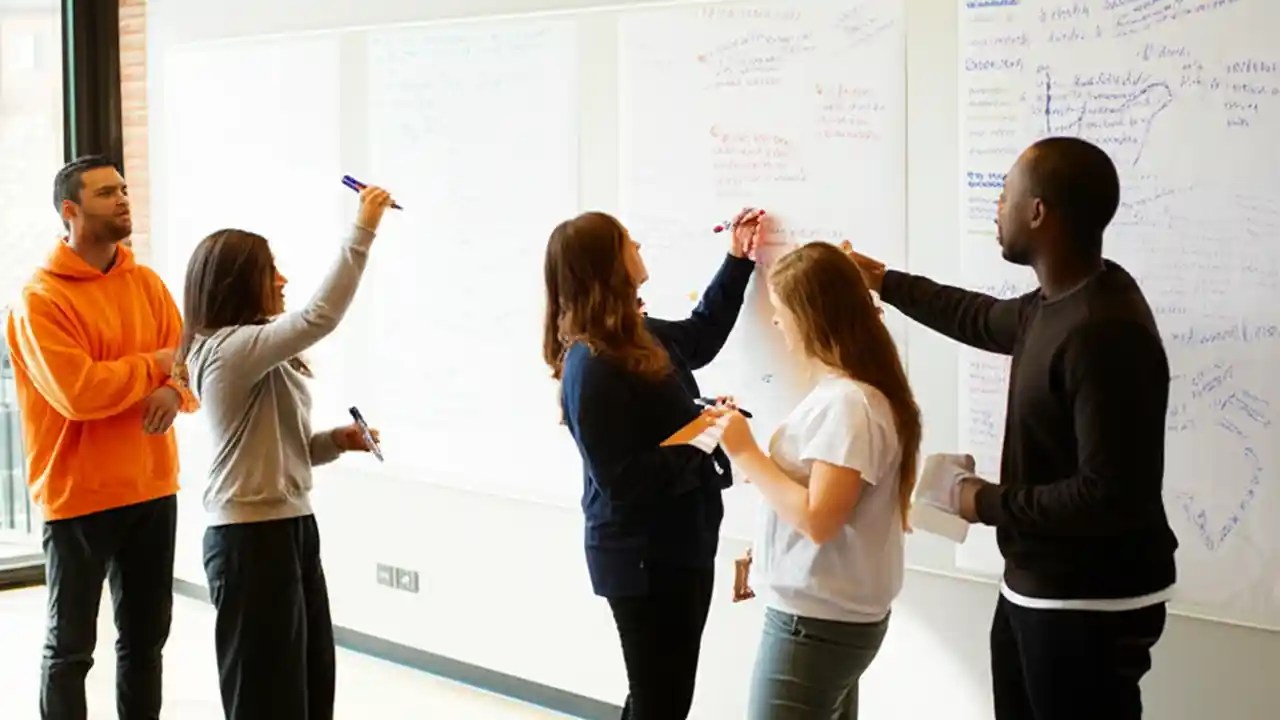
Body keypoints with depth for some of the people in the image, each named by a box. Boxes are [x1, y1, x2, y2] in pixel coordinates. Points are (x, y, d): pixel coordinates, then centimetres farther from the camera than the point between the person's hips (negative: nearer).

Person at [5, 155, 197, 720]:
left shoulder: (147, 283, 8)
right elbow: (78, 392, -22)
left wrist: (175, 392, -17)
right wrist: (153, 365, -11)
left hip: (152, 487, 6)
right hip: (79, 495, -6)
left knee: (147, 636, 15)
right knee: (71, 646, 3)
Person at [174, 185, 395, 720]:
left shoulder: (255, 354, 14)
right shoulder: (228, 349, -17)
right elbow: (321, 315, -29)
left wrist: (336, 441, 2)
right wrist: (363, 230, -27)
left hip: (289, 524, 10)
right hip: (251, 537, -10)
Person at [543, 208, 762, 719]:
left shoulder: (640, 336, 4)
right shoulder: (591, 366, -23)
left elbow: (702, 335, 27)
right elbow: (622, 479, -25)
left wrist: (738, 260, 24)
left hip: (679, 545, 9)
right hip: (645, 558, -9)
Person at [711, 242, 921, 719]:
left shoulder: (847, 403, -21)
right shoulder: (841, 392, 8)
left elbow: (817, 520, -25)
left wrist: (746, 453, -18)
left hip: (816, 620, -9)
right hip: (831, 612, 9)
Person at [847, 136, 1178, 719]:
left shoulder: (1105, 334, -27)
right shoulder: (1056, 304, 4)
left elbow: (1109, 495, -29)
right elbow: (984, 318, 28)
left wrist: (990, 504, -16)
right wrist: (884, 282, 37)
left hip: (1092, 606, -10)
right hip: (1034, 587, 10)